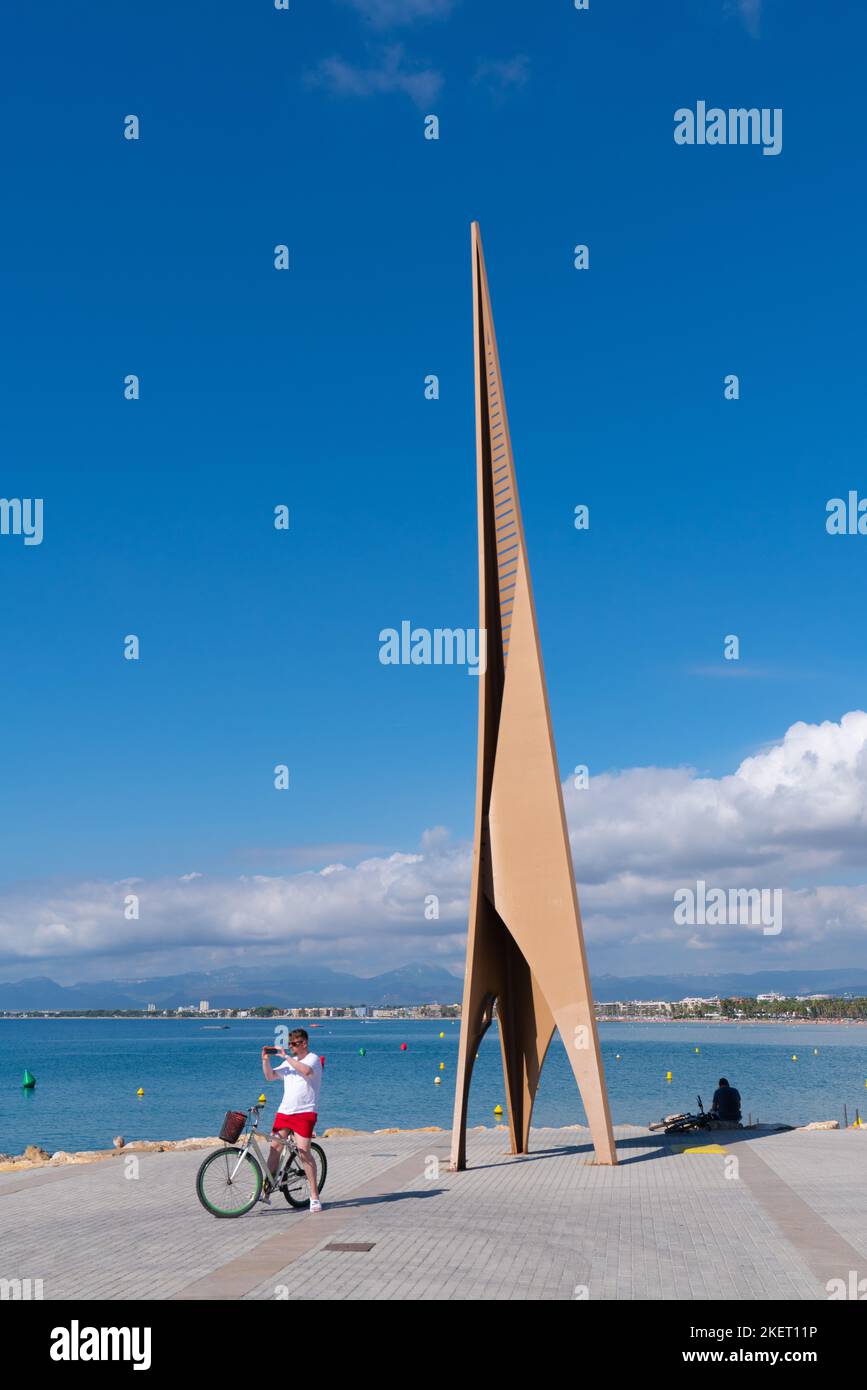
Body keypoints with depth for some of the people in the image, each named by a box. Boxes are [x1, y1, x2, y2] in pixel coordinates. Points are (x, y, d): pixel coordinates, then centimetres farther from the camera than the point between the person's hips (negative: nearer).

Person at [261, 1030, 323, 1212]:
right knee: (274, 1147, 2)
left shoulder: (313, 1059, -3)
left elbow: (306, 1071, -26)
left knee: (303, 1151, -14)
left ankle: (314, 1195, -8)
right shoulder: (290, 1061, 19)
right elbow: (270, 1076, 17)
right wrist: (265, 1060, 0)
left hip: (305, 1112, -7)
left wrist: (286, 1056, -24)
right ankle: (267, 1189, 12)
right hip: (284, 1111, 7)